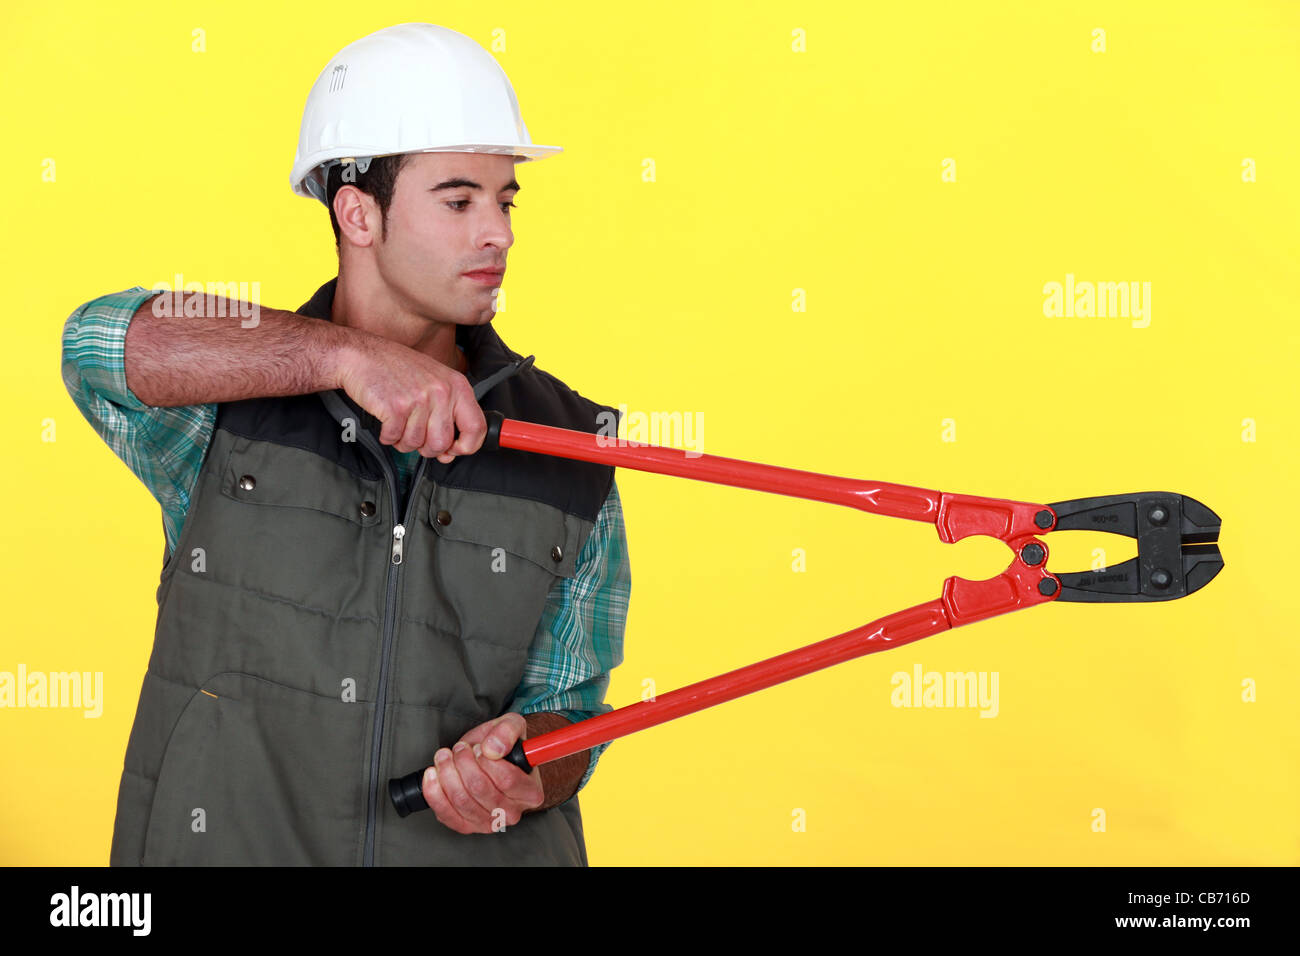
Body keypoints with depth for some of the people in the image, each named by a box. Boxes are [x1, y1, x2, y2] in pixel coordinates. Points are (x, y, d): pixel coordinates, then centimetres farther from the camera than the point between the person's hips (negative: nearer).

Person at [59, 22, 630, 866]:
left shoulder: (571, 453, 2)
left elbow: (569, 703, 5)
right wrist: (348, 353, -31)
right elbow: (101, 340, -22)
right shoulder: (225, 403, -2)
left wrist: (522, 777, -15)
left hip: (478, 846, 1)